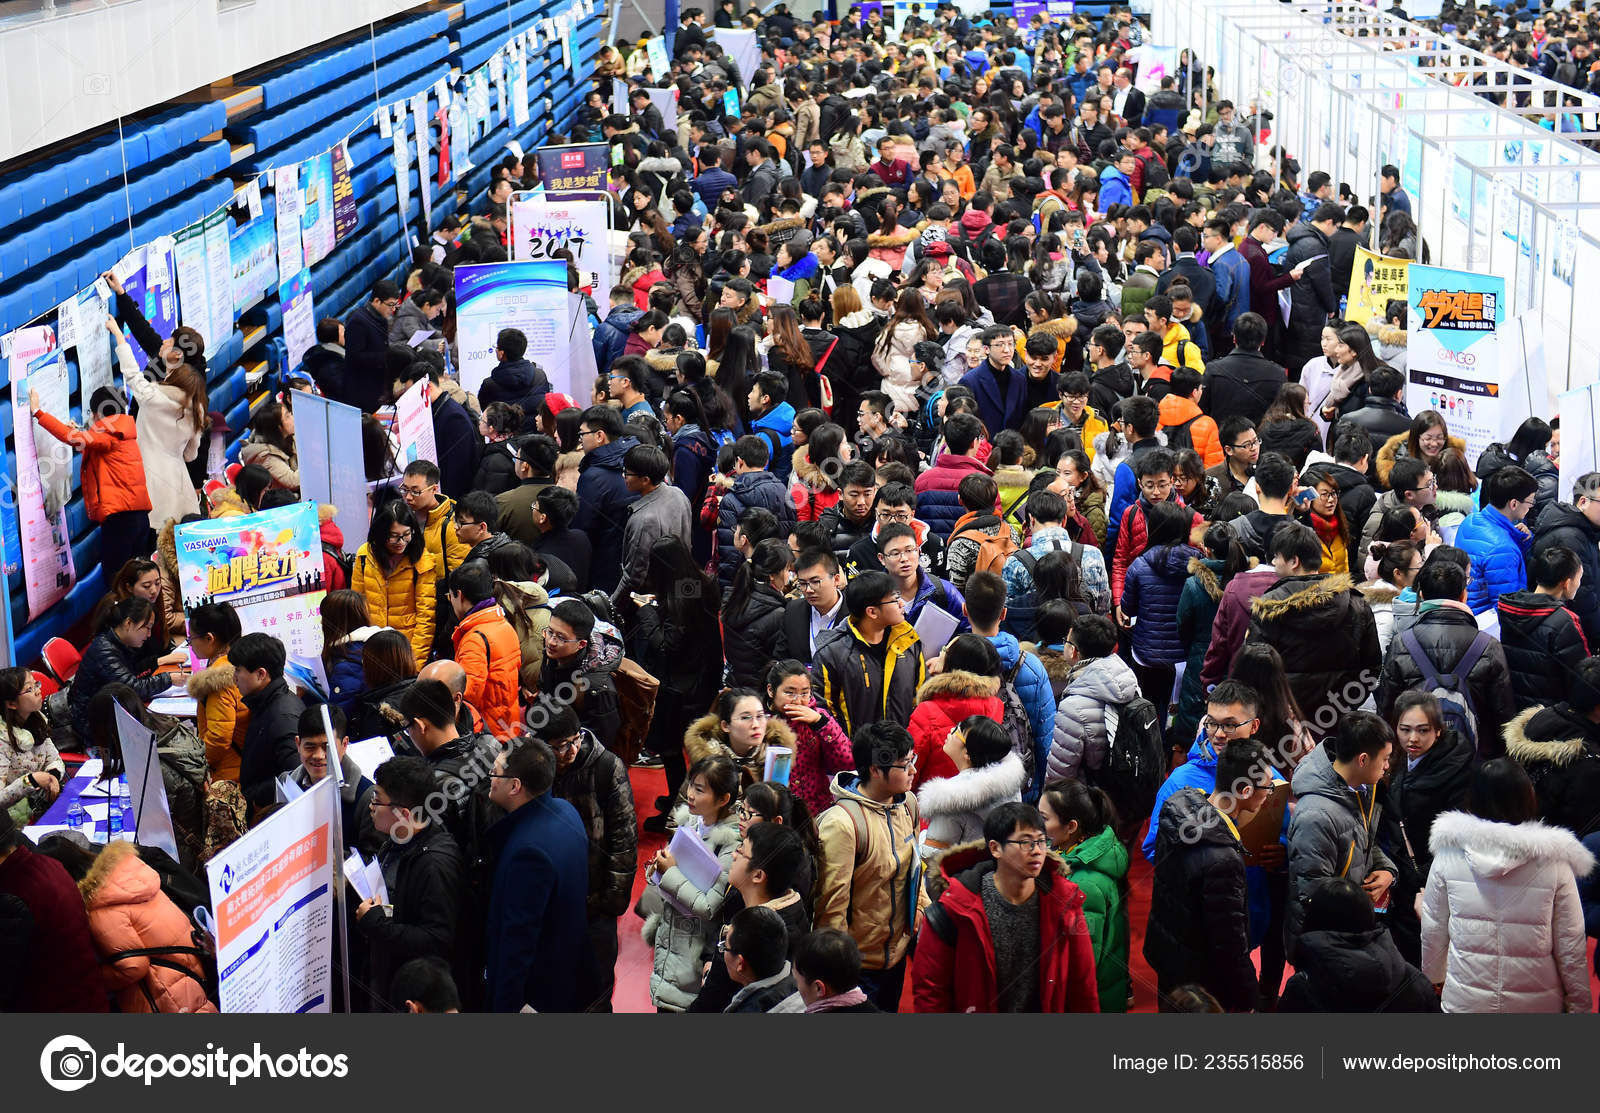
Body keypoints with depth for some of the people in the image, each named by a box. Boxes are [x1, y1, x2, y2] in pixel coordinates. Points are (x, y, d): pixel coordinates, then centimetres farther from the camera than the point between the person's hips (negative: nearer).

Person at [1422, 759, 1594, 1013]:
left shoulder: (1449, 854, -8)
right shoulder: (1553, 862, -12)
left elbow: (1433, 929, 1)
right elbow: (1571, 946, -6)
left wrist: (1435, 979, 19)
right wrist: (1580, 1006, 7)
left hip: (1464, 1002, 1)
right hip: (1537, 1002, 0)